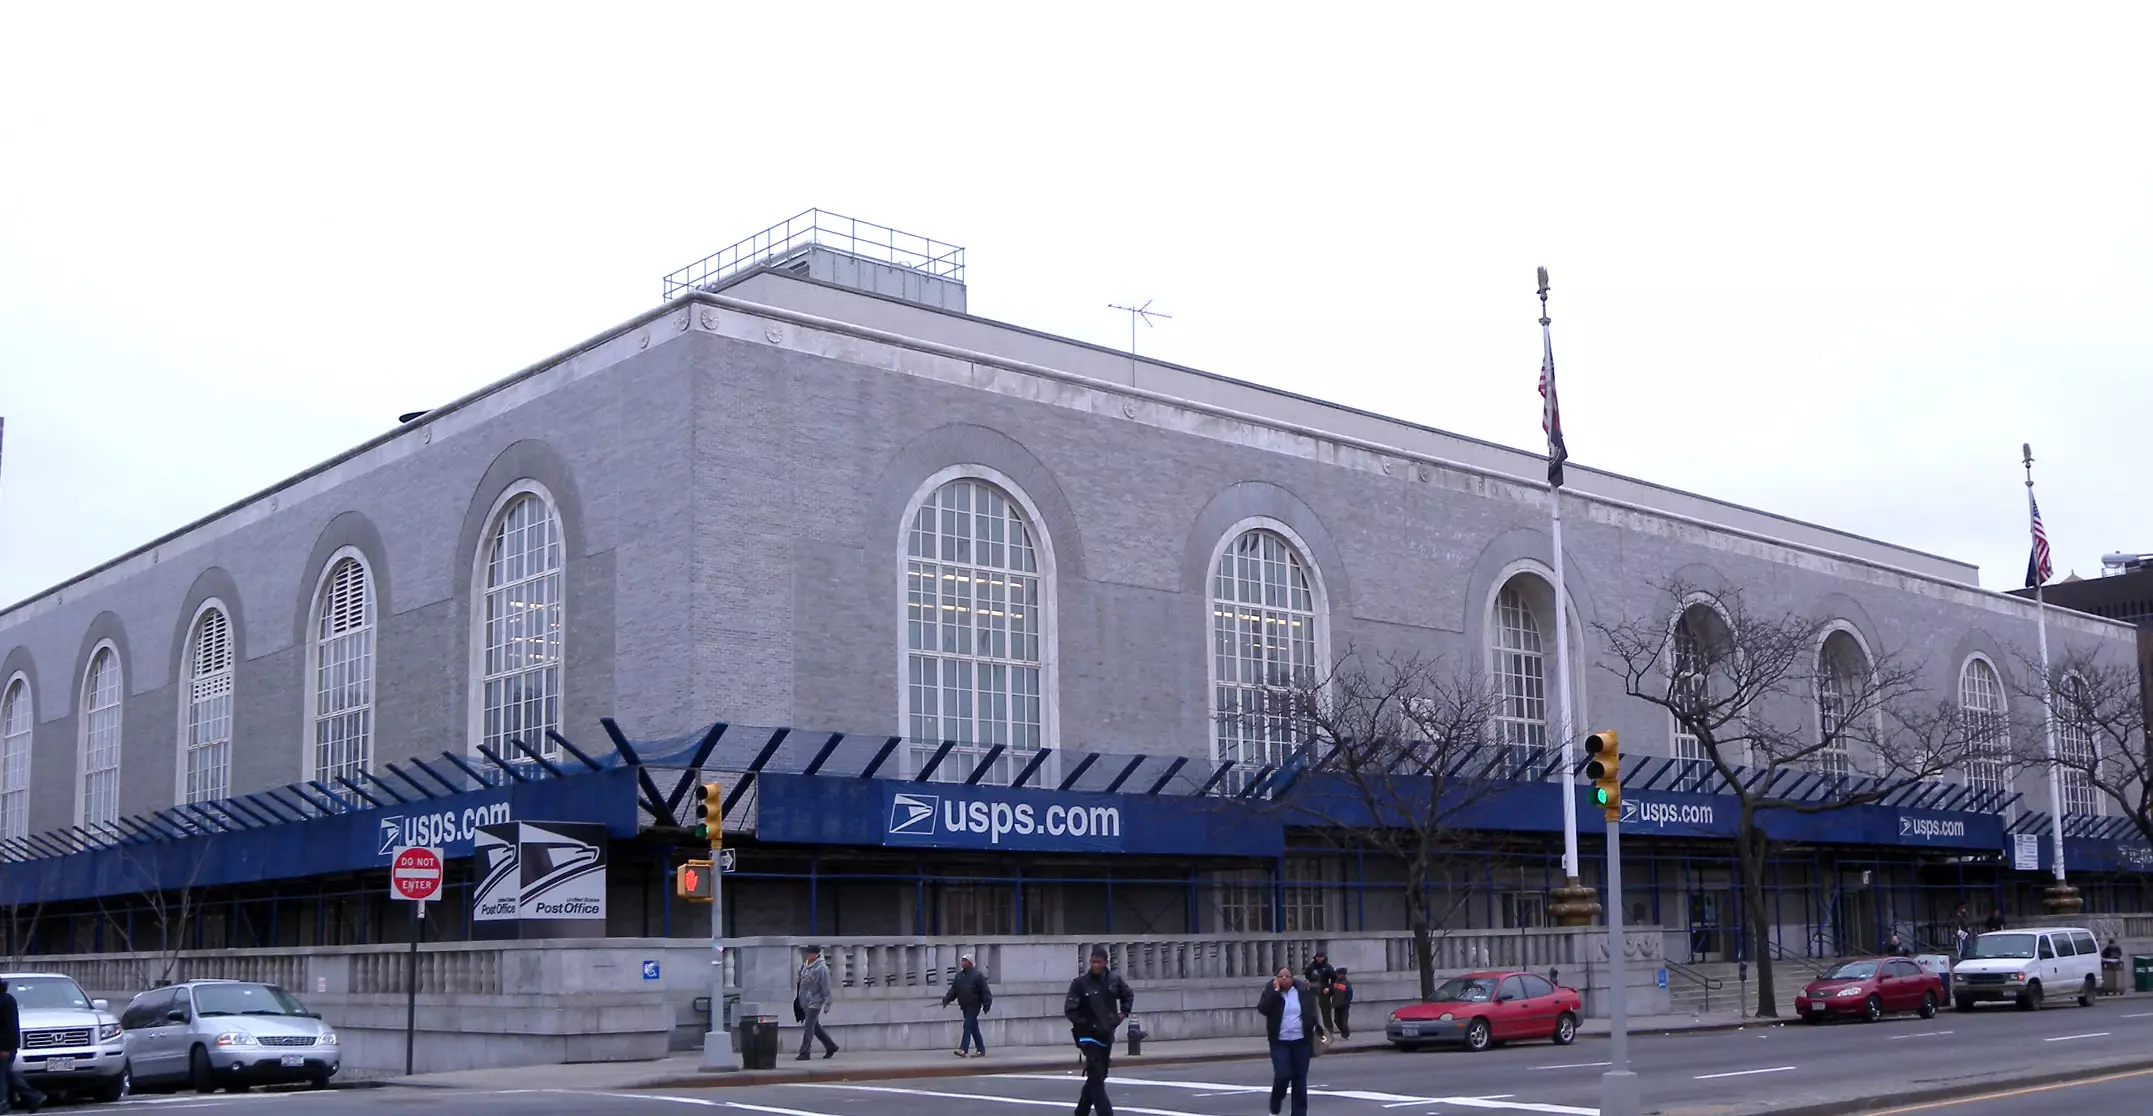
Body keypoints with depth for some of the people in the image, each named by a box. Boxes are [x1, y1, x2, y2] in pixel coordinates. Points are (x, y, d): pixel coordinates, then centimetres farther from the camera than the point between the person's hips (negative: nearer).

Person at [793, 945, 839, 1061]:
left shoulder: (822, 968, -14)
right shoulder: (804, 965, 7)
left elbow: (826, 988, -13)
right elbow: (798, 980, 20)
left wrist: (827, 1004, -12)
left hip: (815, 1002, -8)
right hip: (804, 1002, 8)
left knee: (809, 1028, -8)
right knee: (816, 1027, 15)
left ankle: (804, 1053, -4)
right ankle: (831, 1047, 28)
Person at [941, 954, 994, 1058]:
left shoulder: (978, 975, -7)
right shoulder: (959, 975, 13)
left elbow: (985, 991, -9)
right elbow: (953, 990, 12)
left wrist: (987, 1004, -14)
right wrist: (946, 999, -2)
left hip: (974, 1005, -7)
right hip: (965, 1006, 7)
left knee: (968, 1026, -14)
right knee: (974, 1028, 10)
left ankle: (963, 1049, -19)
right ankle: (981, 1050, 16)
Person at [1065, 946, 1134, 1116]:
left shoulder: (1114, 979, 0)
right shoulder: (1080, 982, -13)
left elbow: (1128, 995, 19)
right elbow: (1070, 1010, -11)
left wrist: (1123, 1012, 7)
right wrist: (1085, 1025, -14)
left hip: (1107, 1035, 6)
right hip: (1089, 1036, -6)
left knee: (1097, 1077, 15)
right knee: (1096, 1078, -13)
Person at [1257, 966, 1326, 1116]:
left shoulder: (1303, 991, 2)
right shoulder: (1271, 991, -2)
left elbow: (1312, 1011, 10)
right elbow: (1262, 1009, -17)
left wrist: (1318, 1028, 1)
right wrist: (1275, 991, -20)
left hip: (1301, 1042, 2)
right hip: (1280, 1042, -2)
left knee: (1300, 1079, 5)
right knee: (1282, 1076, -12)